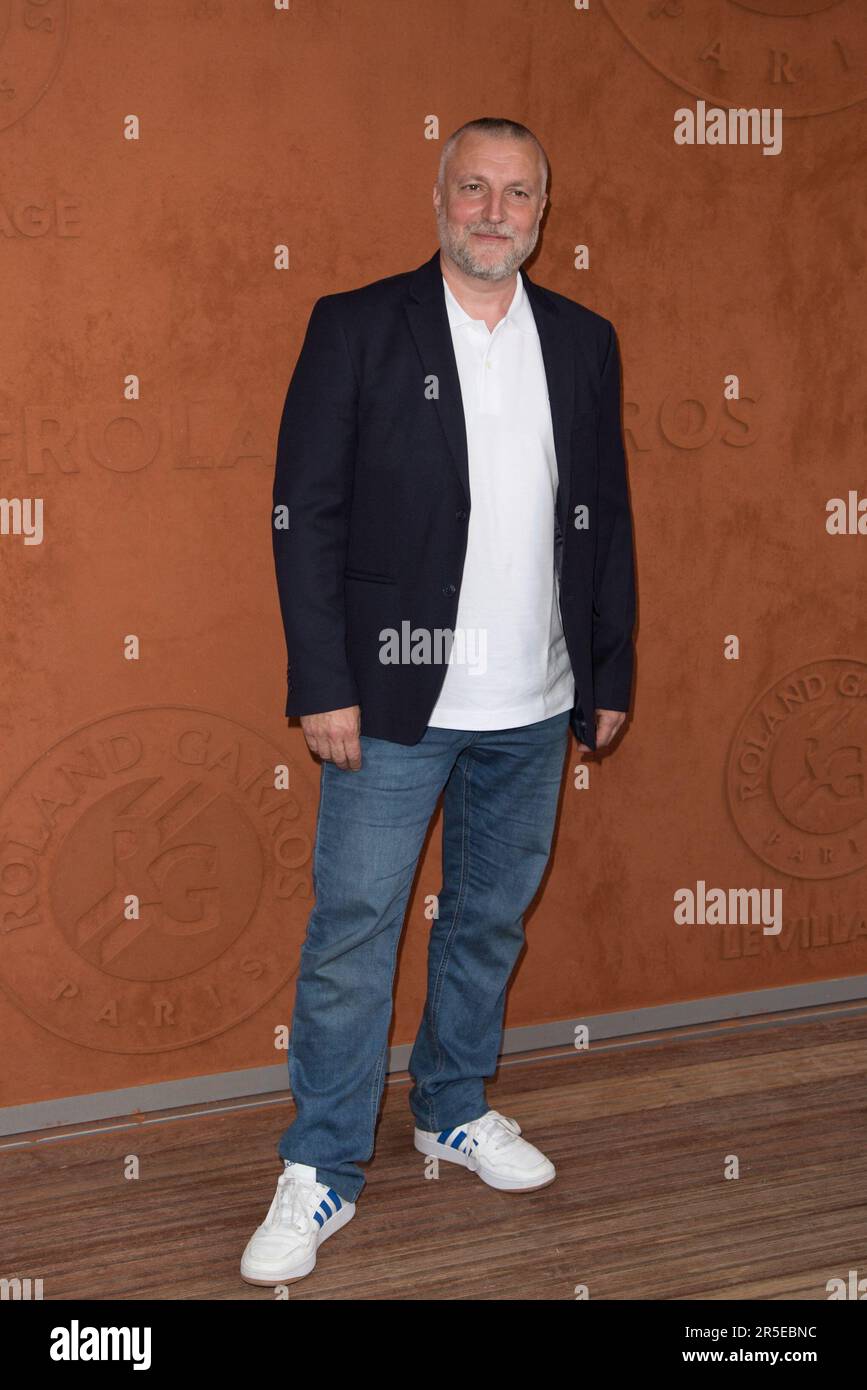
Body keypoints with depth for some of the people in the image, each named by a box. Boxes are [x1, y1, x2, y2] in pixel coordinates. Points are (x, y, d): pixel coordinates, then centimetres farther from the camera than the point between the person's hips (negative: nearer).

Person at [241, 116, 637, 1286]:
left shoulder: (583, 344, 8)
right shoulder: (356, 328, -4)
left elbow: (607, 519, 11)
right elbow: (305, 516, -7)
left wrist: (610, 675, 9)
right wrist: (324, 685, -12)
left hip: (535, 708, 4)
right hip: (395, 702, -4)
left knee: (490, 923, 16)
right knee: (352, 936, 0)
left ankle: (456, 1111, 36)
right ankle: (321, 1172, 13)